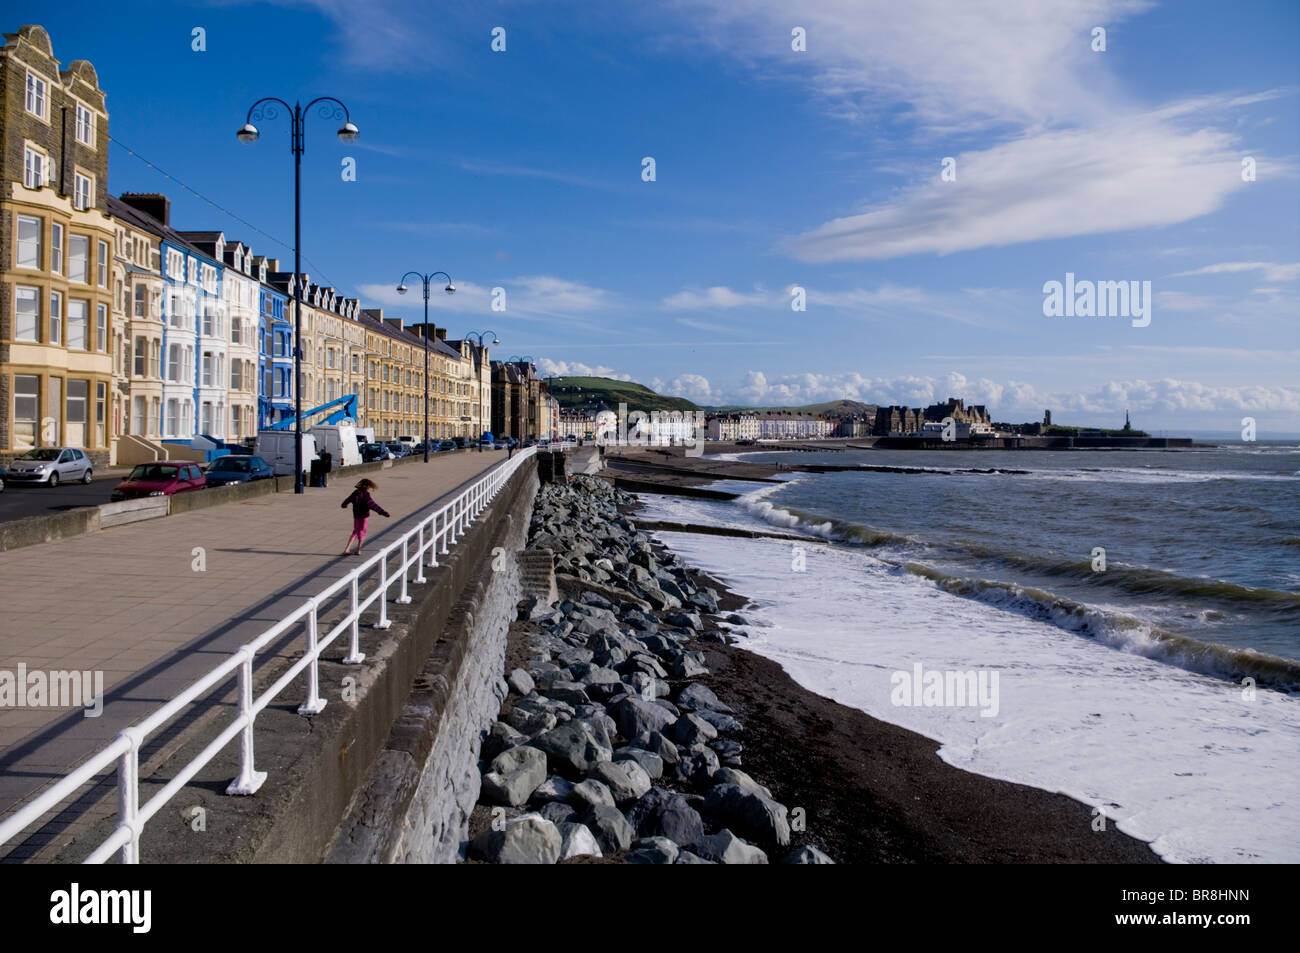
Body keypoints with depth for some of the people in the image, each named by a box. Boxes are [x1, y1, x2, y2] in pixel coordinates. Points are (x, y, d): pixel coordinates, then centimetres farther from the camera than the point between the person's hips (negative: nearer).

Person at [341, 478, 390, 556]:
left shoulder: (355, 493, 0)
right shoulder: (366, 495, -21)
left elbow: (348, 499, 20)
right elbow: (373, 505, -31)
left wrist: (343, 504, 42)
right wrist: (383, 512, -35)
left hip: (356, 515, 6)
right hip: (364, 516, -6)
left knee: (355, 532, 18)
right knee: (362, 532, 11)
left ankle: (346, 549, 9)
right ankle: (358, 550, 19)